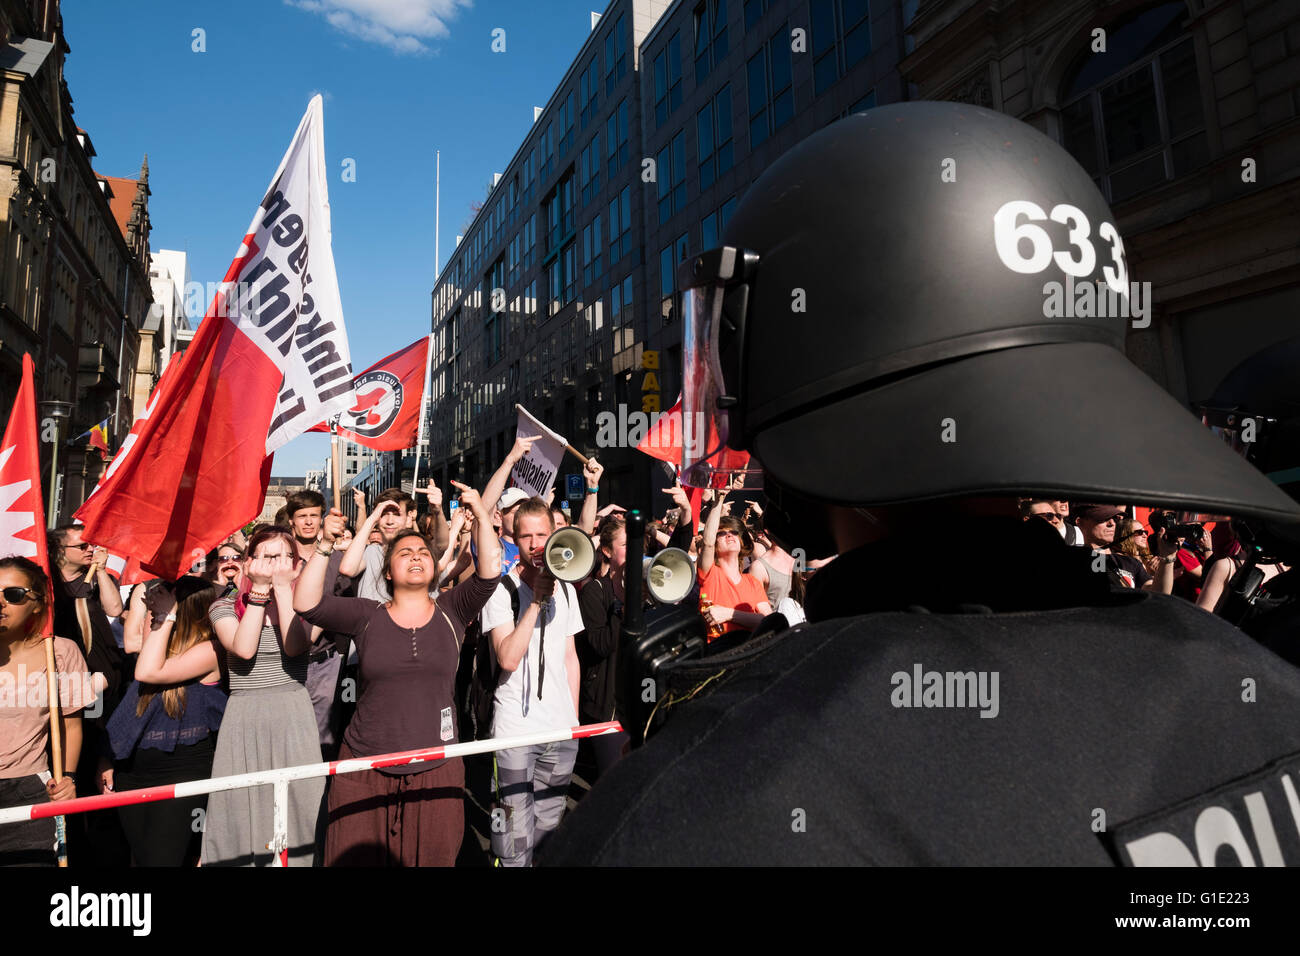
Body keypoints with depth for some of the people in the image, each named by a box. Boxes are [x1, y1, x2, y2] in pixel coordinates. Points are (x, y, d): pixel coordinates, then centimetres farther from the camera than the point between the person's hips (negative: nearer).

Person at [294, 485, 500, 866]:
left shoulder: (450, 612, 4)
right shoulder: (367, 616, 4)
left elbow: (490, 570, -7)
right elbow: (306, 603, -6)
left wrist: (480, 511, -11)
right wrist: (325, 545, -14)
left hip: (436, 769, 0)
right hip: (366, 769, 0)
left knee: (433, 858, 8)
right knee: (358, 859, 5)